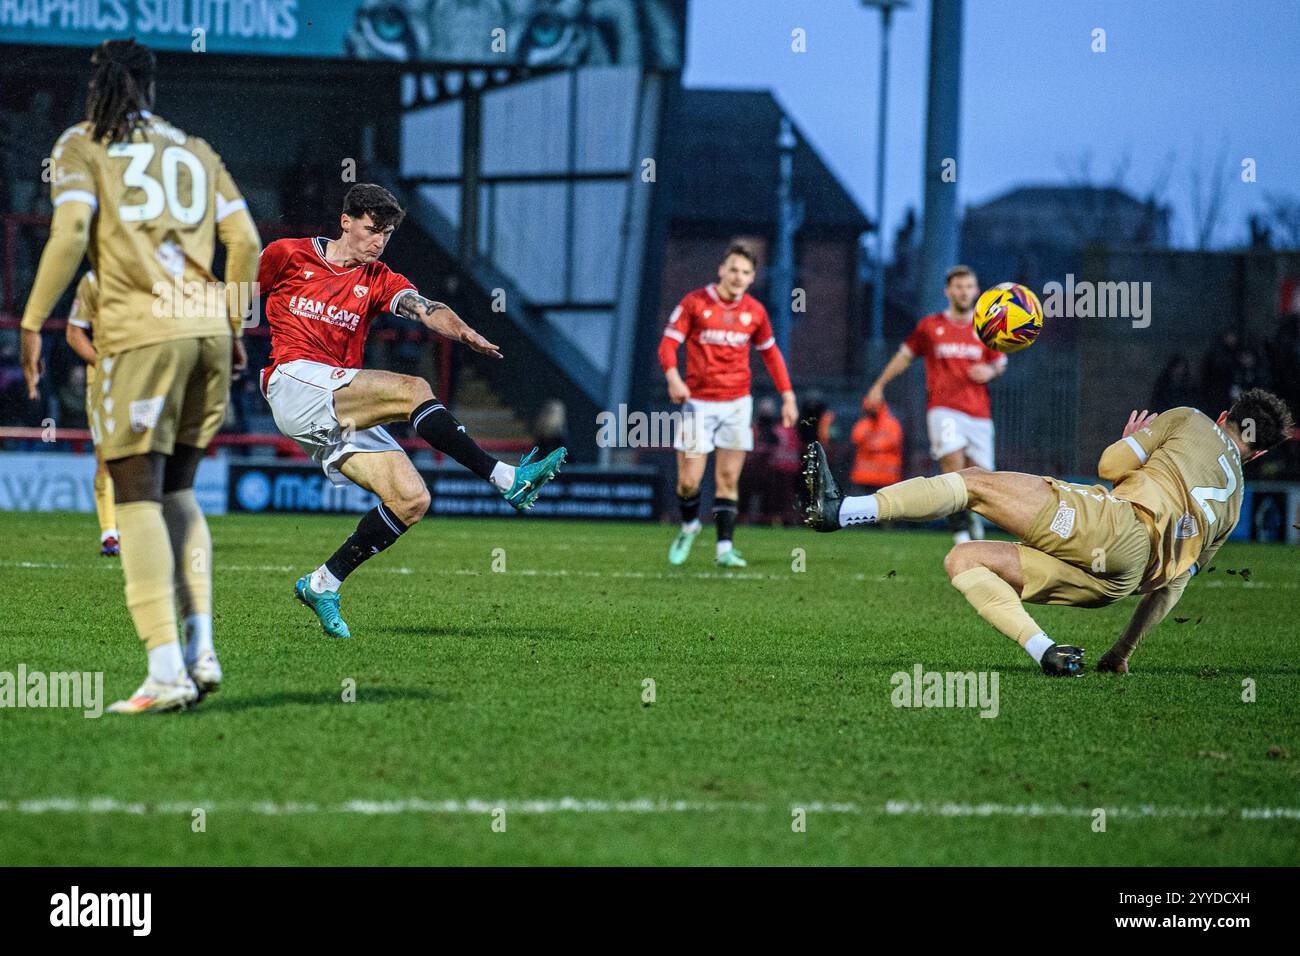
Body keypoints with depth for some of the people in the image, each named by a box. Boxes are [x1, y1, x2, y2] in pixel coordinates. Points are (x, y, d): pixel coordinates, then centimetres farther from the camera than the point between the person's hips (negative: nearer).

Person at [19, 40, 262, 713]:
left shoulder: (82, 146, 6)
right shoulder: (196, 152, 19)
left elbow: (70, 232, -8)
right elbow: (245, 240, 11)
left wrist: (32, 323, -3)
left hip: (138, 330, -5)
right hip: (207, 328, 5)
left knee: (137, 500, -4)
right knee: (177, 493, 17)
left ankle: (166, 672, -14)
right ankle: (201, 650, 5)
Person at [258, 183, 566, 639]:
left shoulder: (378, 280, 15)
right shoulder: (288, 255, 6)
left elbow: (424, 308, -4)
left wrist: (463, 332, -25)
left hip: (340, 416, 6)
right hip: (295, 380, -6)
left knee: (411, 500, -10)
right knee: (412, 390, -26)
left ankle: (323, 584, 0)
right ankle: (506, 478, -32)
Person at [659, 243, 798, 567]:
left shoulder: (754, 311, 3)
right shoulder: (694, 303, -7)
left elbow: (770, 353, 16)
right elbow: (667, 344, -9)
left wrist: (788, 396, 9)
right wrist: (673, 376, -28)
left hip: (737, 404, 3)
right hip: (699, 403, -2)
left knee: (728, 480, 0)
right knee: (689, 481, -4)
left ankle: (724, 549, 2)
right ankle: (689, 527, 25)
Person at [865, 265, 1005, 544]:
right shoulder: (929, 326, 5)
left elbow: (1000, 362, 20)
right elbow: (905, 355, 18)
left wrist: (991, 371, -3)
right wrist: (879, 385, 20)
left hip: (979, 413, 2)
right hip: (943, 409, -2)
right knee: (953, 460, -24)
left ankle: (969, 512, 37)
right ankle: (960, 531, -22)